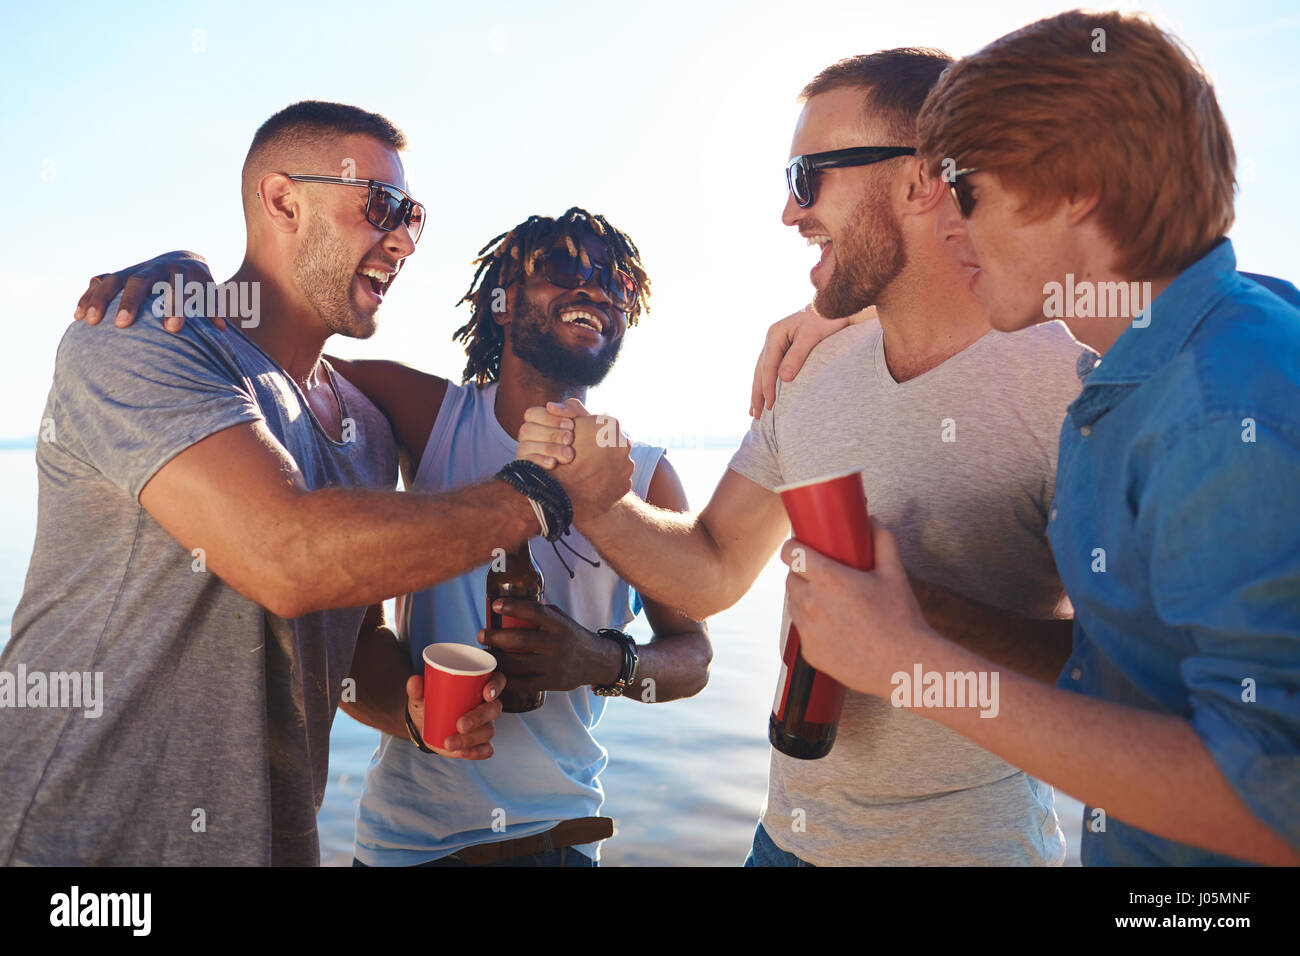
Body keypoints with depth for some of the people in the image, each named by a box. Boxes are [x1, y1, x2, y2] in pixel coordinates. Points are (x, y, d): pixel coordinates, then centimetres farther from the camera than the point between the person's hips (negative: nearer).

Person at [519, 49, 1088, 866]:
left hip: (970, 843, -5)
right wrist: (589, 491, -11)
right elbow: (713, 569, 4)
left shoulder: (1071, 382, -19)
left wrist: (926, 615, -30)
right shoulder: (814, 369, 1)